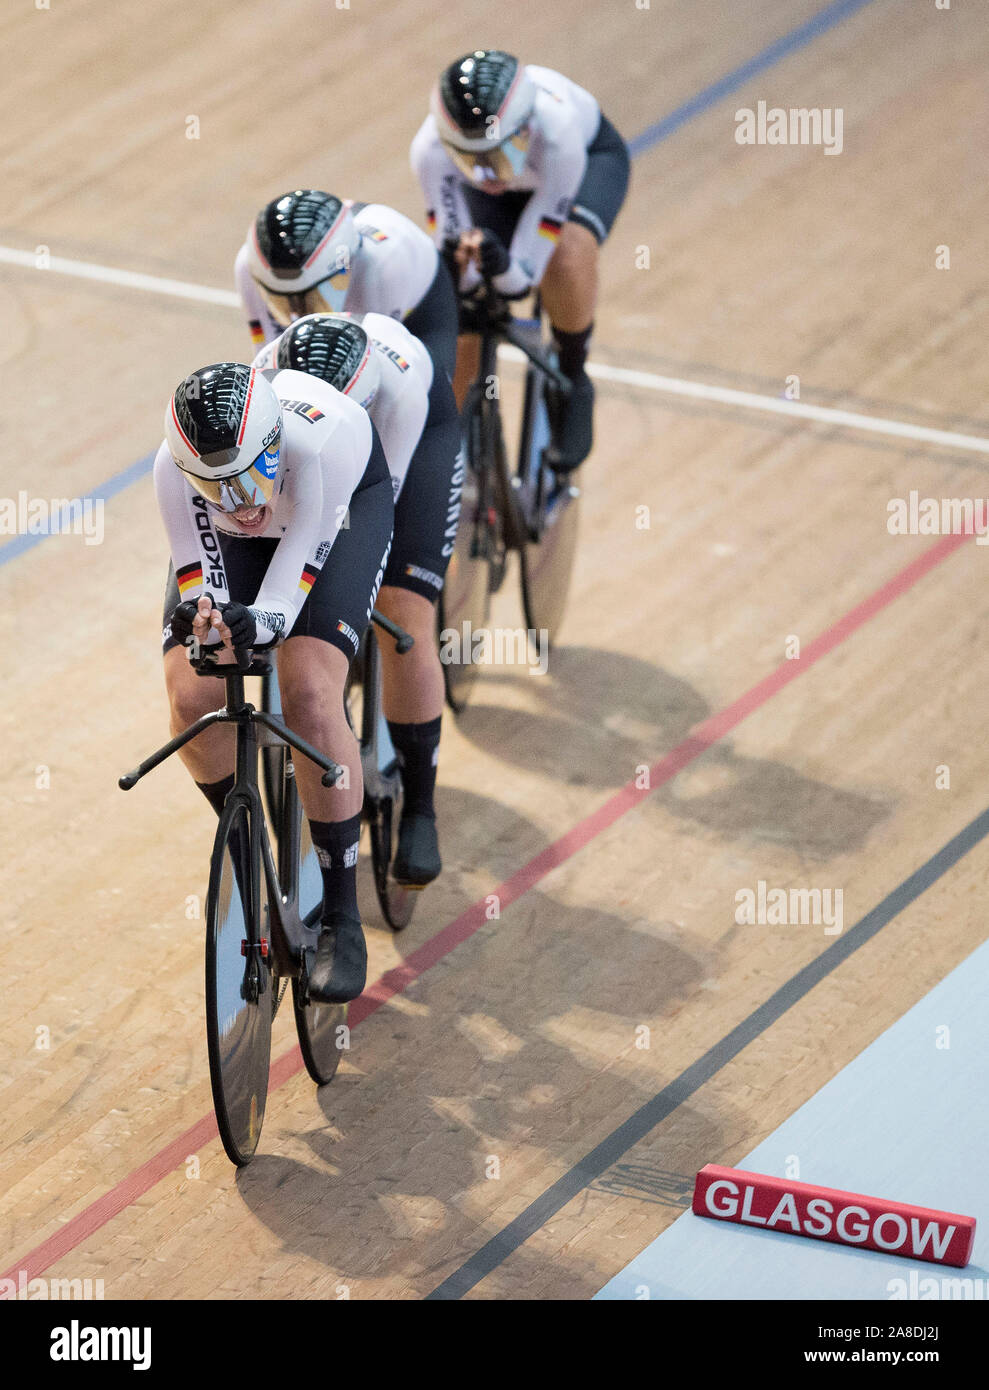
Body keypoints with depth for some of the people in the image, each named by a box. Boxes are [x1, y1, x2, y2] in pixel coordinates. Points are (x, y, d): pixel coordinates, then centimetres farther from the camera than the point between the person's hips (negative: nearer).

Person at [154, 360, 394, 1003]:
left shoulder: (316, 436, -43)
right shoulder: (175, 468, -34)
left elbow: (303, 559, -38)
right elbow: (199, 571, -25)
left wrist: (260, 621, -58)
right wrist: (202, 613, -49)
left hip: (341, 507, -3)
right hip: (234, 536, 3)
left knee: (310, 697, -25)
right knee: (192, 701, -17)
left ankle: (342, 919, -14)